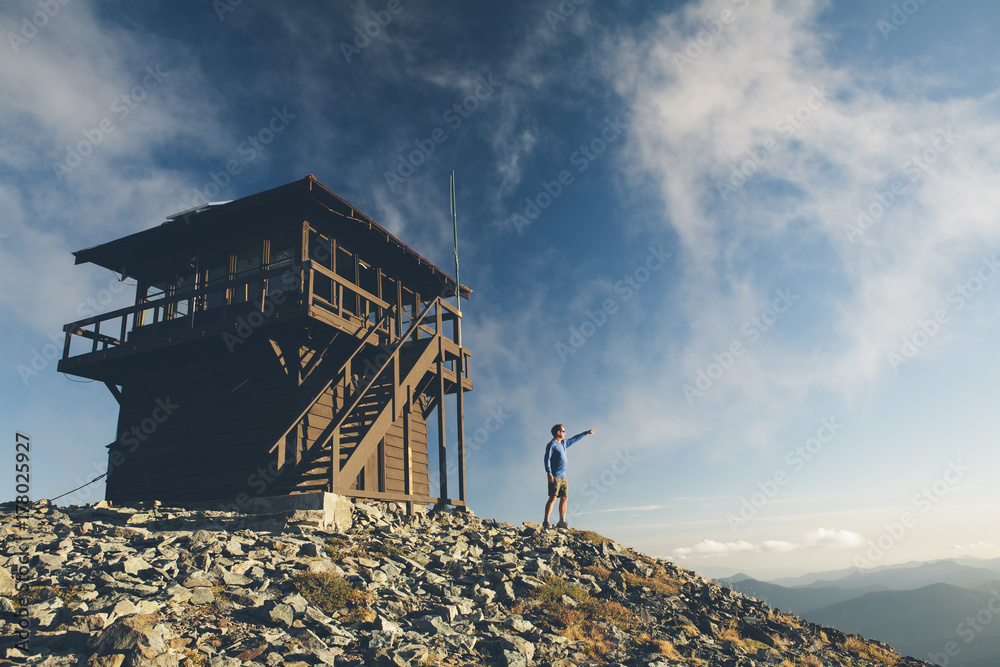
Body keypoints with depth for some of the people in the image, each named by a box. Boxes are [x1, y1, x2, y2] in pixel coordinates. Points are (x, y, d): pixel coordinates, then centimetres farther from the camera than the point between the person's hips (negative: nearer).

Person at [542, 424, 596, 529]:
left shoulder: (564, 443, 21)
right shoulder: (551, 444, -5)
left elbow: (574, 439, 35)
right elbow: (547, 459, -12)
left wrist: (586, 433, 41)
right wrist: (549, 473, -21)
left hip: (563, 477, 8)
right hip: (555, 477, -8)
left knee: (564, 498, 4)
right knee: (552, 498, -14)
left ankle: (562, 522, 9)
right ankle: (546, 522, -14)